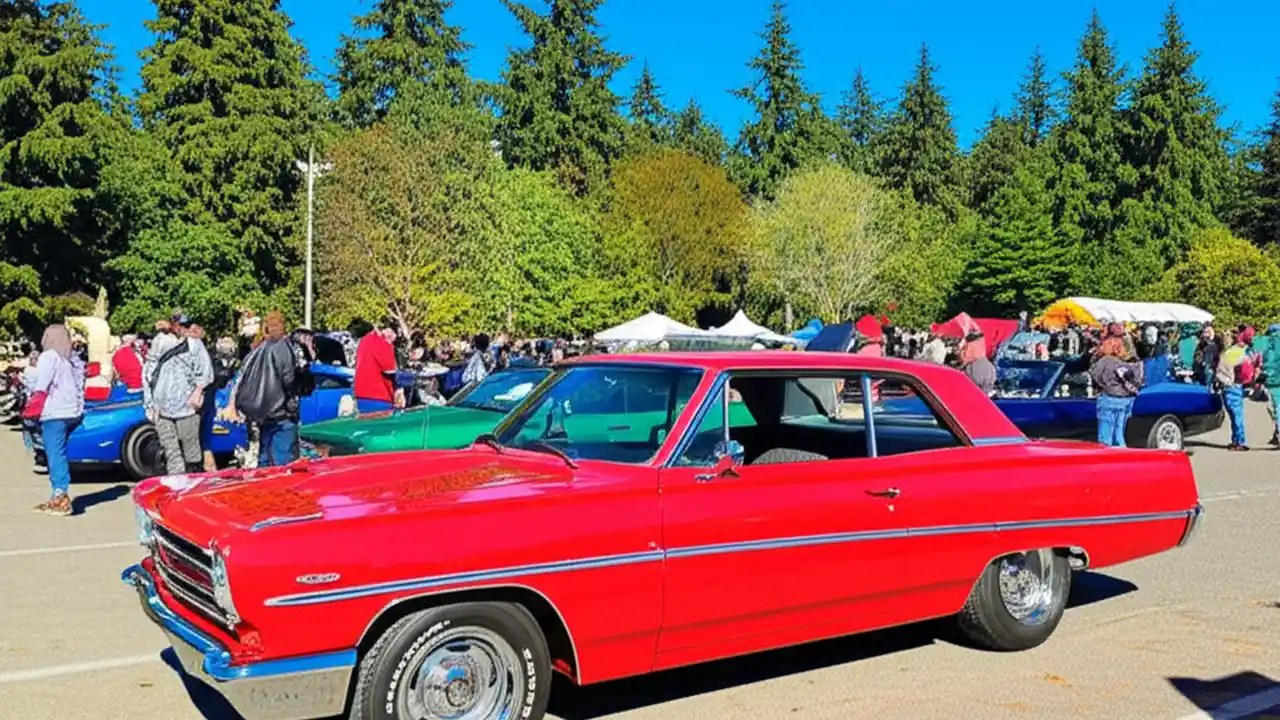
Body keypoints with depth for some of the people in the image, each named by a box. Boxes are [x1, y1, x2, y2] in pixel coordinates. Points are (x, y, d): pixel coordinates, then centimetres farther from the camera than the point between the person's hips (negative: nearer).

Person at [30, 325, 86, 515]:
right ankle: (57, 497, 16)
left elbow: (41, 387, -12)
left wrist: (32, 408, -6)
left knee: (55, 455, -8)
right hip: (72, 412, 8)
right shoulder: (73, 359, 16)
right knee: (58, 455, 15)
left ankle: (62, 497, -13)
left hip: (54, 413, -8)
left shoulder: (48, 357, -5)